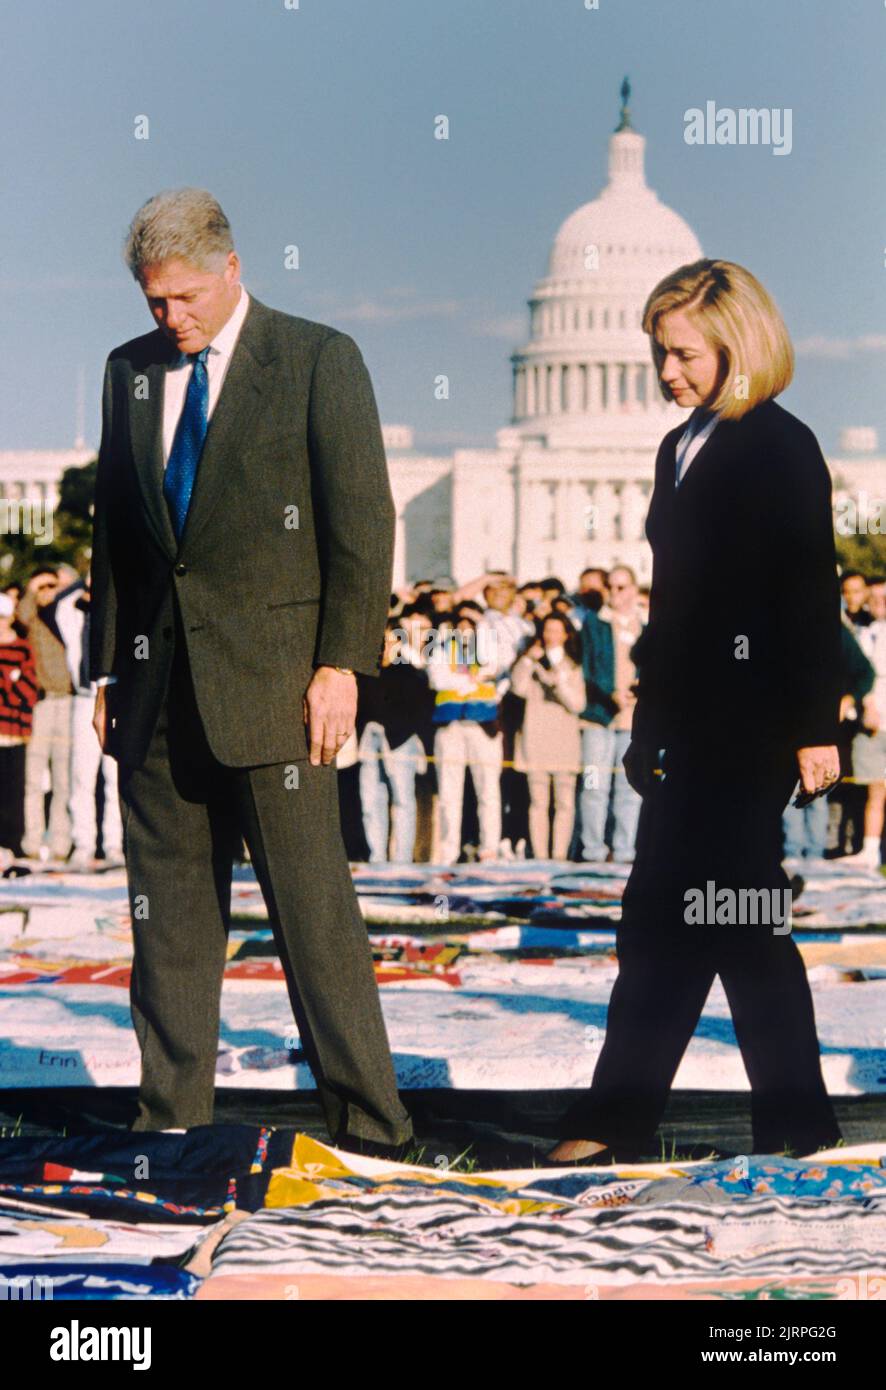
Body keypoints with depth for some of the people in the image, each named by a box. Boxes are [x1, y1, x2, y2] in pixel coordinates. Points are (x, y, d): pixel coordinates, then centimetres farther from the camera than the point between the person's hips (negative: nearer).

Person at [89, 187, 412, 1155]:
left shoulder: (318, 360, -1)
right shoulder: (131, 372, 14)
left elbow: (364, 521, -4)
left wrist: (341, 665, -10)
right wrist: (108, 667, 12)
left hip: (273, 677, -5)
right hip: (159, 688, 5)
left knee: (311, 902, -5)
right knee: (167, 912, 7)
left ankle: (367, 1121, 3)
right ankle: (171, 1120, 16)